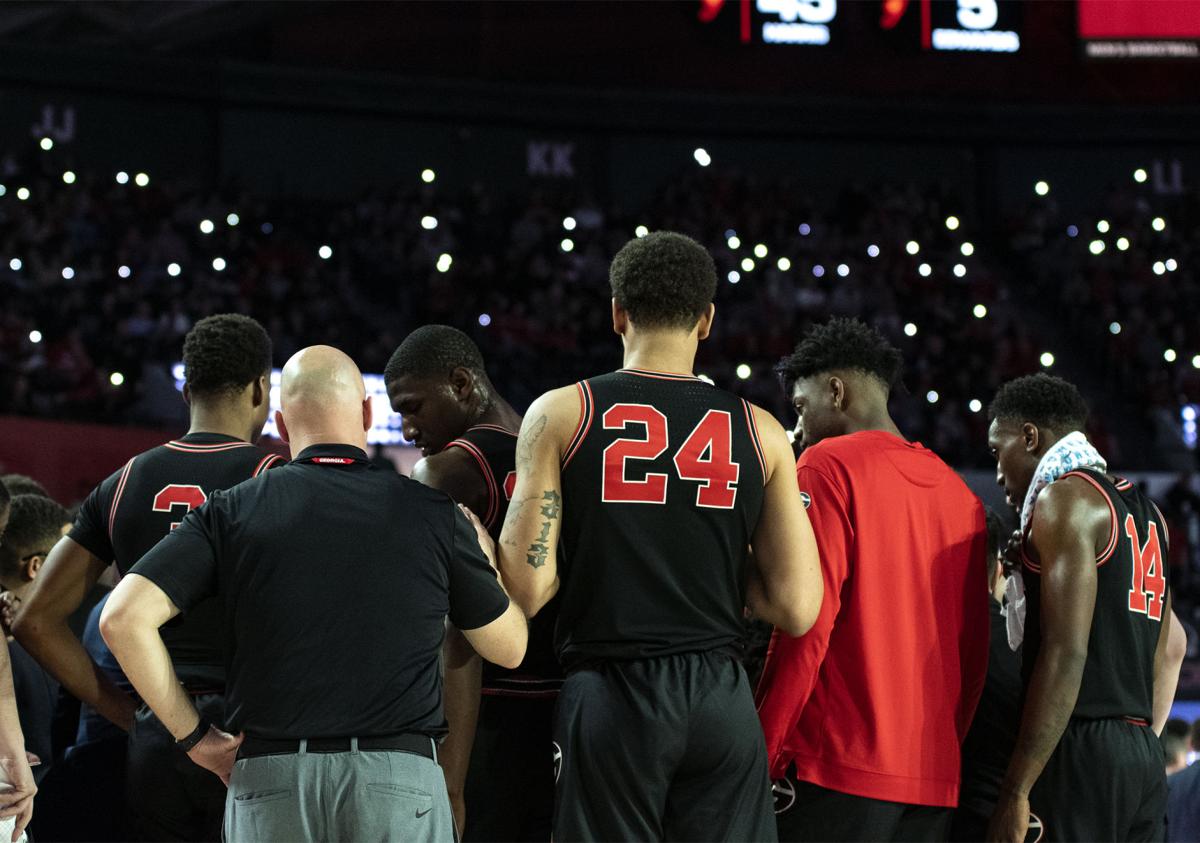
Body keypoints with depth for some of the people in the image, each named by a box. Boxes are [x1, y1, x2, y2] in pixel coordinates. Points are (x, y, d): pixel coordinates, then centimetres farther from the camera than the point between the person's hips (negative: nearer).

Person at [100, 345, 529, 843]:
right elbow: (508, 648, 16)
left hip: (267, 781, 1)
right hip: (400, 777, -1)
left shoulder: (232, 512, 6)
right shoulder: (433, 513, 4)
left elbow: (123, 619, -4)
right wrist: (481, 547, 32)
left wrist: (192, 735, 5)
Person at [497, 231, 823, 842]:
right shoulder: (759, 431, 6)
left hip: (610, 699, -2)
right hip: (721, 700, 2)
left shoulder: (561, 415, 0)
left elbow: (526, 590, -6)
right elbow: (796, 609, 1)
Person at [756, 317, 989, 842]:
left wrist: (760, 757, -10)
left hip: (840, 767, -7)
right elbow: (974, 651, 16)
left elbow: (806, 627, -12)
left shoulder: (827, 466, -3)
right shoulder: (959, 492, 17)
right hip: (937, 779, 7)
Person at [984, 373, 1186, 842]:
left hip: (1080, 753, -9)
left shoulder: (1065, 498, -7)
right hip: (1144, 758, 9)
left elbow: (1065, 653, -17)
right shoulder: (1145, 511, 20)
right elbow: (1170, 650, 24)